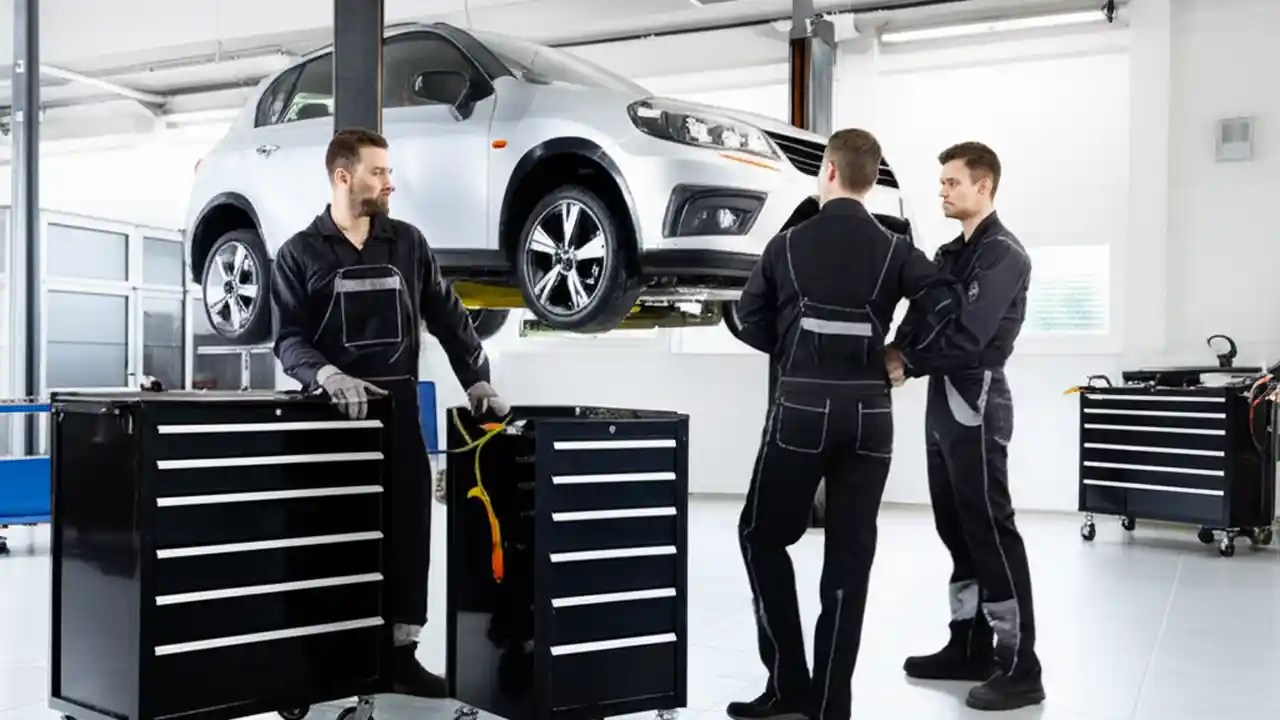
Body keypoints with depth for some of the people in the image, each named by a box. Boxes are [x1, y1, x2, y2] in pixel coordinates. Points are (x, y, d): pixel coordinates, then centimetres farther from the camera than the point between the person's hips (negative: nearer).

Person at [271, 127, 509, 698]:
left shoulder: (408, 243, 11)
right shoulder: (299, 254, 3)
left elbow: (448, 318, 11)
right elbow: (288, 338, -5)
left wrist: (477, 380, 1)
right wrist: (327, 375, -23)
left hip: (399, 411, 3)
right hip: (333, 413, -3)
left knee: (409, 530, 2)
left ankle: (400, 652, 12)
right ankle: (328, 654, 12)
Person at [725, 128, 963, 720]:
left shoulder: (787, 244, 2)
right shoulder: (894, 249, 2)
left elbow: (750, 322, 6)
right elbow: (947, 308, -7)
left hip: (802, 406, -2)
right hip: (869, 411, 2)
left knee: (762, 537, 13)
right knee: (850, 554, 8)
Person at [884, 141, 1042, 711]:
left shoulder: (1004, 254, -9)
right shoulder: (949, 254, 17)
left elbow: (970, 334, -19)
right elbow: (920, 318, 10)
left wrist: (908, 362, -11)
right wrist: (898, 353, -10)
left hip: (977, 401, -9)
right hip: (942, 399, 9)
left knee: (990, 530, -8)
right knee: (956, 529, 12)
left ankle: (1019, 667, -3)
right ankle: (969, 646, 22)